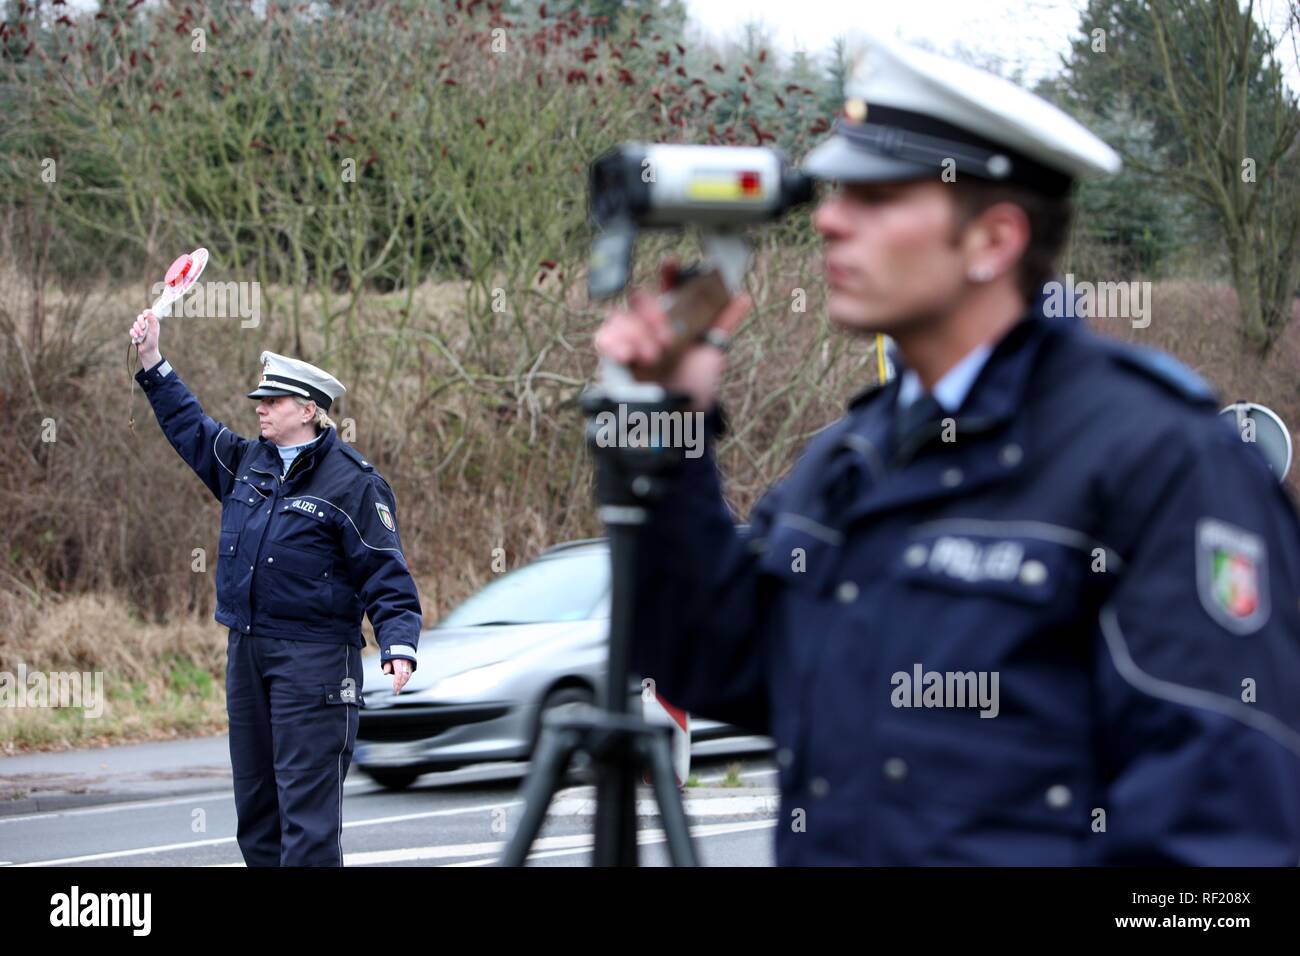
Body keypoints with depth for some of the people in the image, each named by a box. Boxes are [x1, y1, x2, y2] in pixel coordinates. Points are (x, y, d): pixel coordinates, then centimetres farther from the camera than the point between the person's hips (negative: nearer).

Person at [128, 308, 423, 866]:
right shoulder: (246, 462, 13)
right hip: (247, 652, 8)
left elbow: (384, 574, -10)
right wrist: (152, 361, 25)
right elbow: (190, 427, 29)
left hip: (313, 658, -8)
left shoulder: (352, 482, -8)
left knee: (305, 805, -11)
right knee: (255, 801, 12)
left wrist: (399, 645, -23)